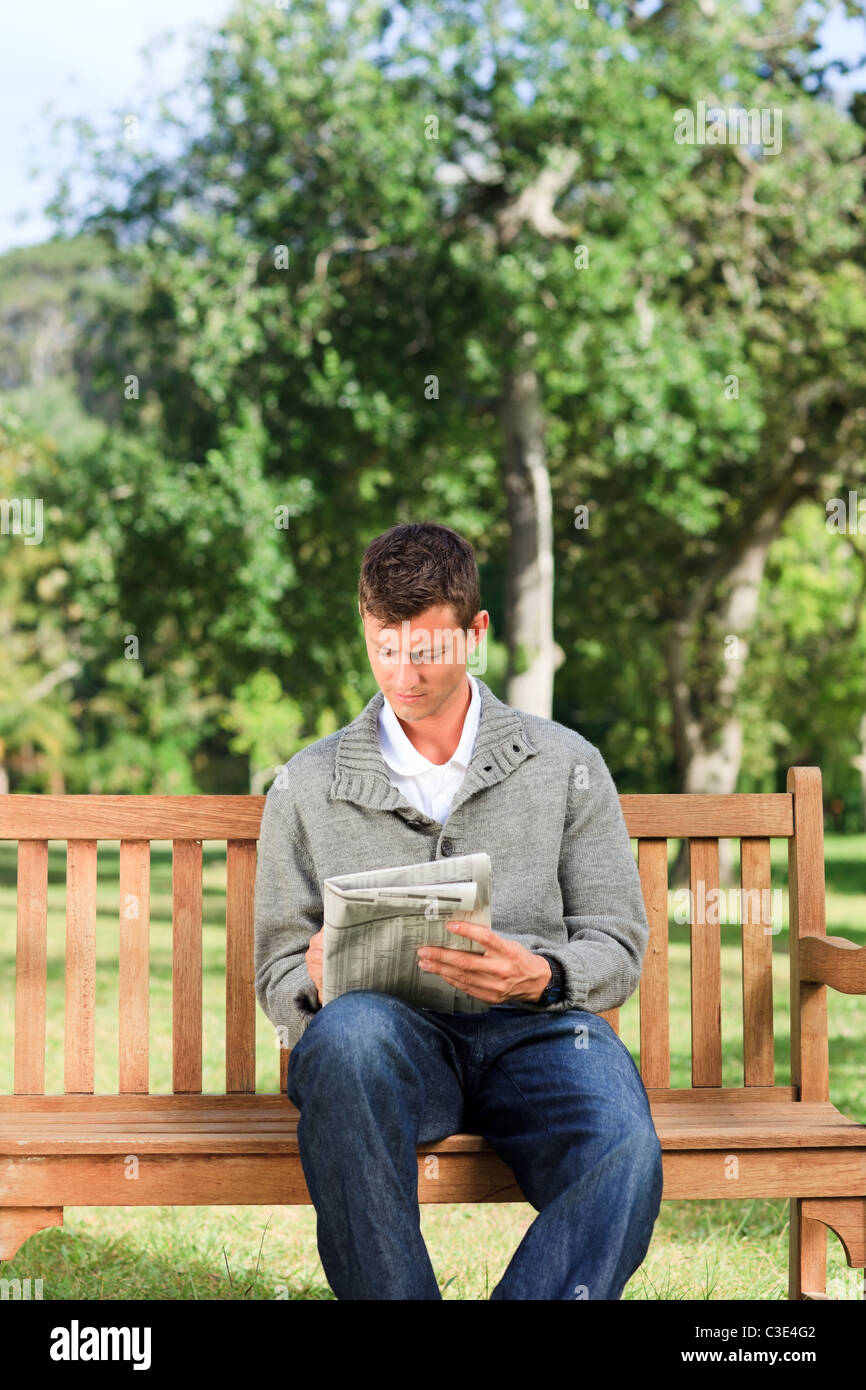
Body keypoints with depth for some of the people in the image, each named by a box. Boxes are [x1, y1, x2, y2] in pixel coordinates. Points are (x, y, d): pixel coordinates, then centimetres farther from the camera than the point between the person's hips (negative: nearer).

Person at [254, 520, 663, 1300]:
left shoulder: (566, 764, 16)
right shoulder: (309, 784, 18)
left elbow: (618, 948, 11)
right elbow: (278, 970, 17)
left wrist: (542, 976, -12)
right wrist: (318, 981, -9)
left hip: (536, 1030, 0)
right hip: (390, 1031, 0)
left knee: (623, 1153, -35)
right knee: (350, 1031, -39)